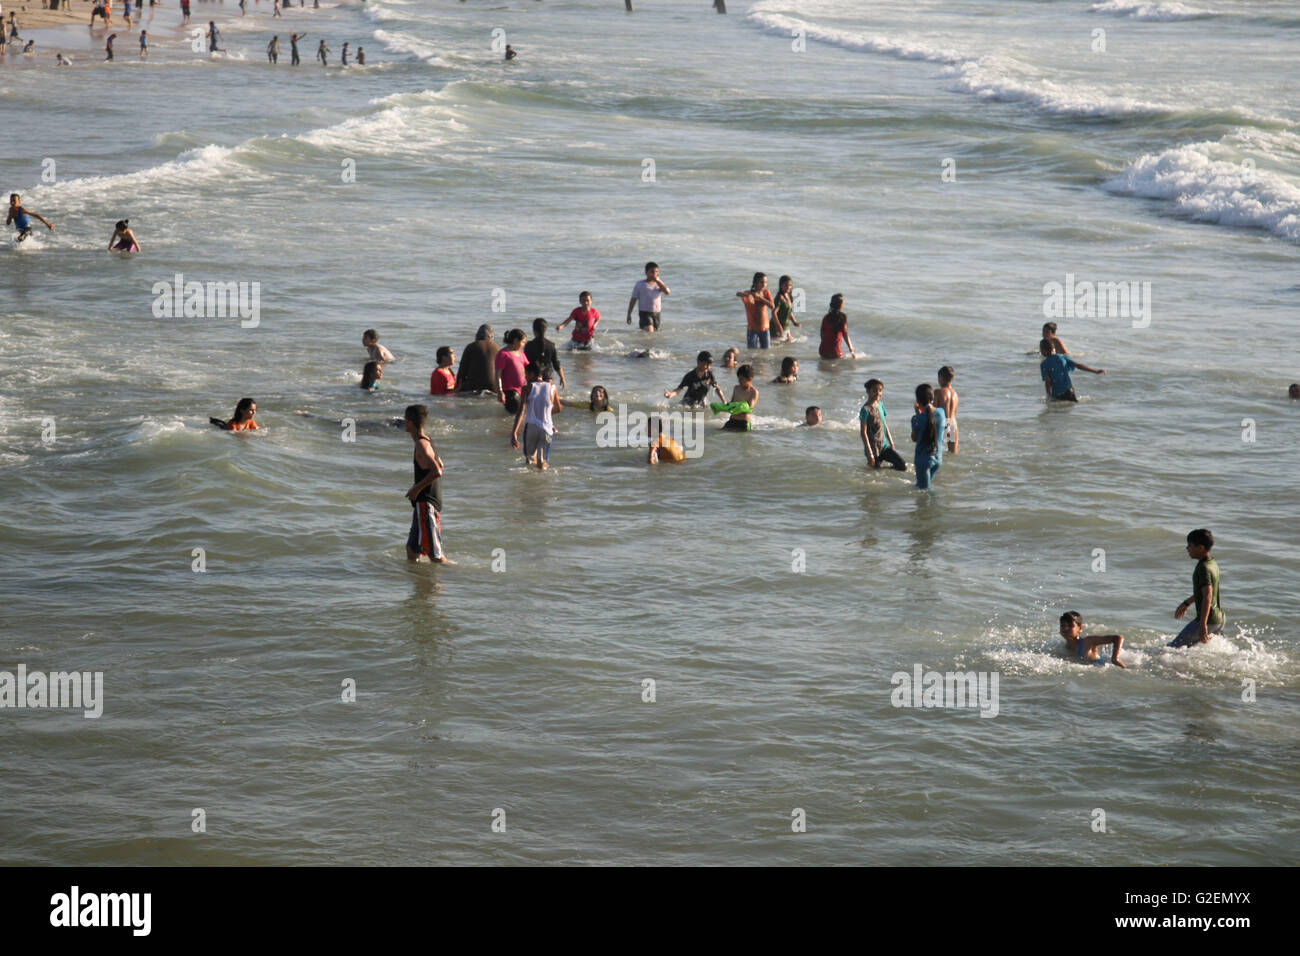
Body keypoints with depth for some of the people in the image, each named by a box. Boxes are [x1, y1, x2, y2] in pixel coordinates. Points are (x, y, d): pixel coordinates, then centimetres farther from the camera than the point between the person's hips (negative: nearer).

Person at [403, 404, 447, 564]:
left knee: (434, 553, -10)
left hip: (426, 503, -10)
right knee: (412, 547, 16)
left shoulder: (421, 444, -17)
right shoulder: (428, 441, 13)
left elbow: (437, 472, -29)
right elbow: (440, 466, 28)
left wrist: (417, 488, -18)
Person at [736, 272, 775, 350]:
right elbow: (738, 294, -34)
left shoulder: (767, 293, 1)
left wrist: (759, 297, -24)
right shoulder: (748, 294, -11)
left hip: (765, 329, 3)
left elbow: (772, 306, -14)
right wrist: (748, 295, -56)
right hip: (752, 330, -3)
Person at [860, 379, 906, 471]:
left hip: (884, 445, 6)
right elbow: (863, 432, -14)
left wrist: (892, 445, 15)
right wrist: (869, 453, -17)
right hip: (873, 448, -6)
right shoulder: (866, 409, -13)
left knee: (902, 467, -5)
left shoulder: (880, 405, 8)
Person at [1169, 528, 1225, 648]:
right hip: (1219, 619, 10)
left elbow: (1207, 597, -29)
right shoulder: (1213, 564, 10)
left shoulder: (1204, 568, -19)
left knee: (1173, 648, -7)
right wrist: (1186, 603, 36)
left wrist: (1203, 625, -35)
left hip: (1207, 620, -10)